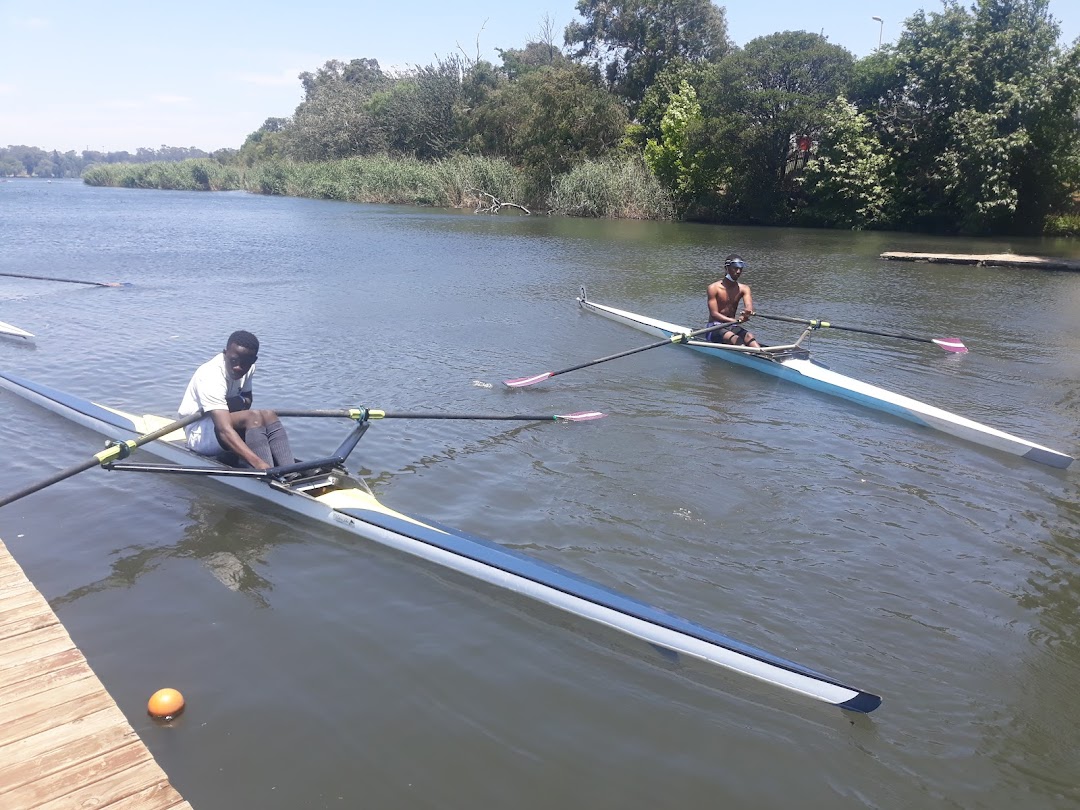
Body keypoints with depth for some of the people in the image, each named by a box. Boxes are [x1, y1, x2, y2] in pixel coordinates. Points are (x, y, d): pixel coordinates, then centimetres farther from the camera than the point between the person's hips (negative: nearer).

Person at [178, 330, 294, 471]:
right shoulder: (211, 376, -29)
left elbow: (248, 400, 9)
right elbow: (225, 431, -40)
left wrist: (239, 402, -18)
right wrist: (258, 463, -53)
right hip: (199, 435, -7)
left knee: (269, 415, -19)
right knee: (254, 416, -31)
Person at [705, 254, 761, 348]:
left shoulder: (743, 289, 7)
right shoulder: (714, 288, -7)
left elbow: (749, 307, -13)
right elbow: (714, 314, -16)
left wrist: (748, 311, -40)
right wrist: (736, 320, -29)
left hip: (732, 326, 4)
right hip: (715, 327, -4)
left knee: (749, 336, -27)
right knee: (735, 339, -33)